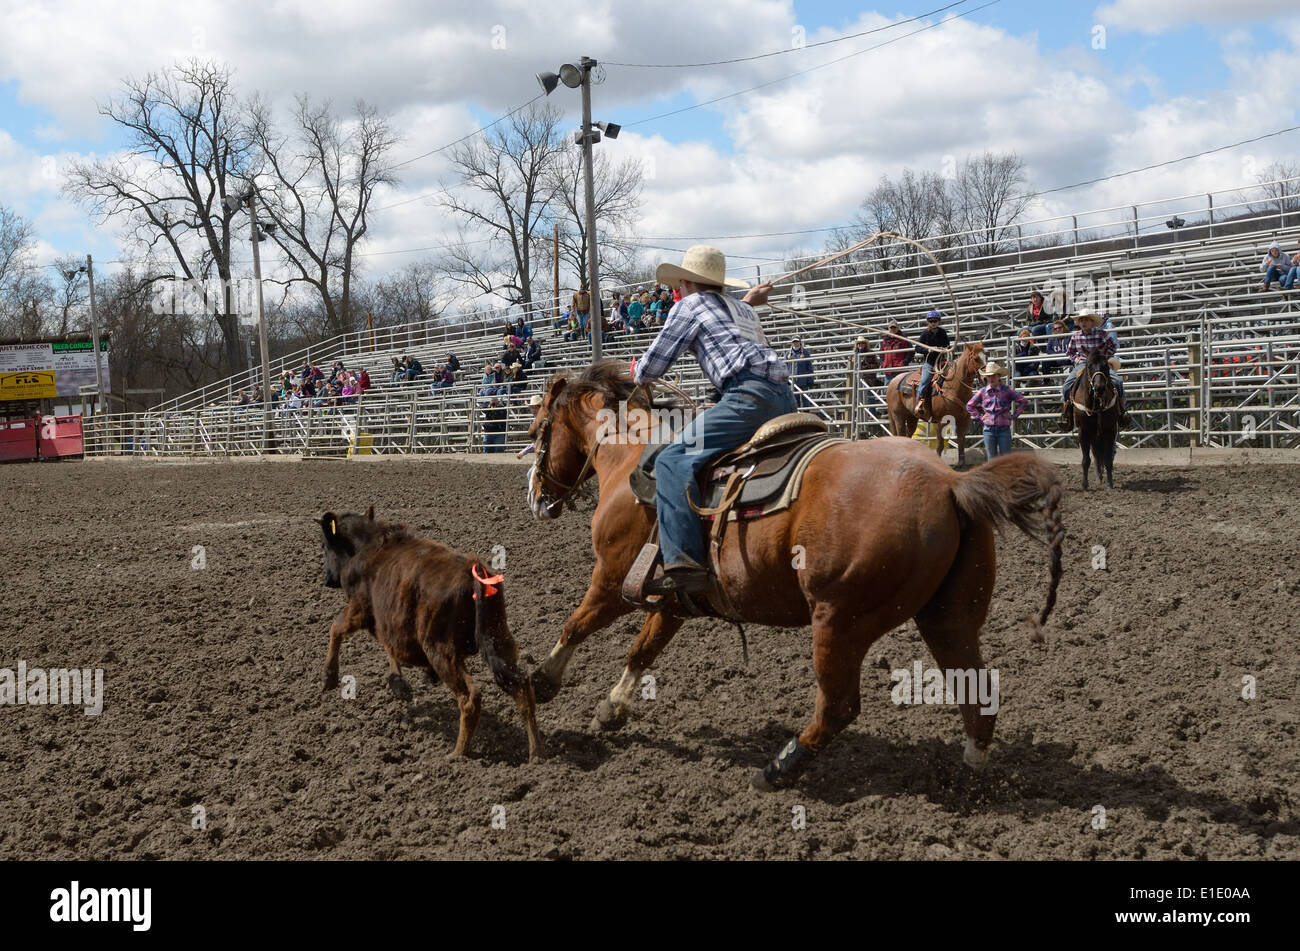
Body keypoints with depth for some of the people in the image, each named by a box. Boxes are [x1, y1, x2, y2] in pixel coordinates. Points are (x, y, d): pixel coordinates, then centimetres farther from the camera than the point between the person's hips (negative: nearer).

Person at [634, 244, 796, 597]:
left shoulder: (689, 305, 10)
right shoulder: (741, 309, 31)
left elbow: (650, 368, 10)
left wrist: (635, 371, 31)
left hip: (750, 395, -9)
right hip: (784, 396, 9)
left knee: (673, 461, -15)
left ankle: (686, 565, -31)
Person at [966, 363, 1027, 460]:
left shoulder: (1006, 390, -3)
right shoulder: (982, 391, 3)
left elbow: (1024, 401, 0)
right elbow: (969, 405, 15)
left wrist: (1014, 416, -4)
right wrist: (979, 416, 5)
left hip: (1004, 429, -2)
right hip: (989, 429, 2)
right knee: (992, 459, 7)